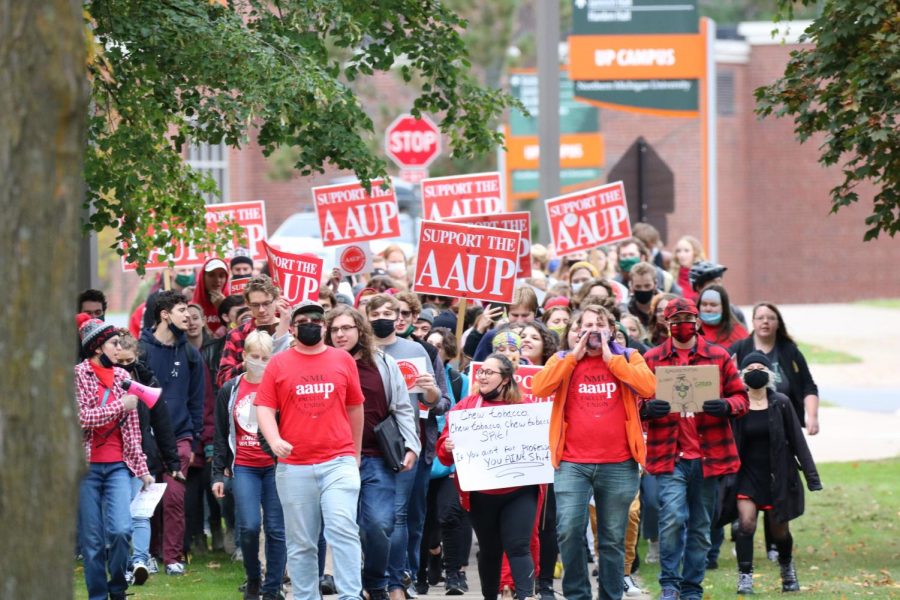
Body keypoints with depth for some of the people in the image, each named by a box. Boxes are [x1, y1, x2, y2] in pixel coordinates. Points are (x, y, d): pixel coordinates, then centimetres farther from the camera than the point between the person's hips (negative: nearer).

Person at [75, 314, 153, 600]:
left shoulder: (122, 377, 11)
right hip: (87, 467, -3)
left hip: (118, 466, 3)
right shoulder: (78, 375, -3)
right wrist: (119, 407, -13)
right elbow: (81, 418, -15)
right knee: (92, 539, -1)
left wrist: (142, 468, 14)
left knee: (121, 530, -15)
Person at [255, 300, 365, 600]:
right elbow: (264, 407, 0)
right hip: (294, 467, 0)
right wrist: (275, 440, -18)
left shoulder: (343, 360, 7)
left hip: (339, 462, 0)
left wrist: (355, 455, 18)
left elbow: (355, 409, 15)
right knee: (300, 543, 5)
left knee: (343, 530, -13)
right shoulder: (278, 363, 4)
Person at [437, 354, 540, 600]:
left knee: (518, 546, -11)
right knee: (489, 549, 13)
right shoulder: (466, 406, 6)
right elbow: (445, 445, 4)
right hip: (481, 494, 2)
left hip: (518, 491, -2)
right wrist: (448, 447, -18)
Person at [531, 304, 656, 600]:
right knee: (568, 529, -13)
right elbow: (539, 388, -6)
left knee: (613, 538, 6)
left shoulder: (628, 358, 8)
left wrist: (611, 359, -7)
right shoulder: (563, 360, 11)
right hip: (572, 464, 0)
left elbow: (648, 387, -11)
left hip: (618, 465, 0)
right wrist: (574, 356, -5)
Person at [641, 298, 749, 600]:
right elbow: (636, 402, 9)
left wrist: (726, 406, -14)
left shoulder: (719, 356, 8)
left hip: (708, 456, 2)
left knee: (700, 527, 9)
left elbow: (741, 397, 9)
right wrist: (648, 408, -15)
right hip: (670, 455, -2)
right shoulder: (651, 360, 6)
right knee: (673, 517, -19)